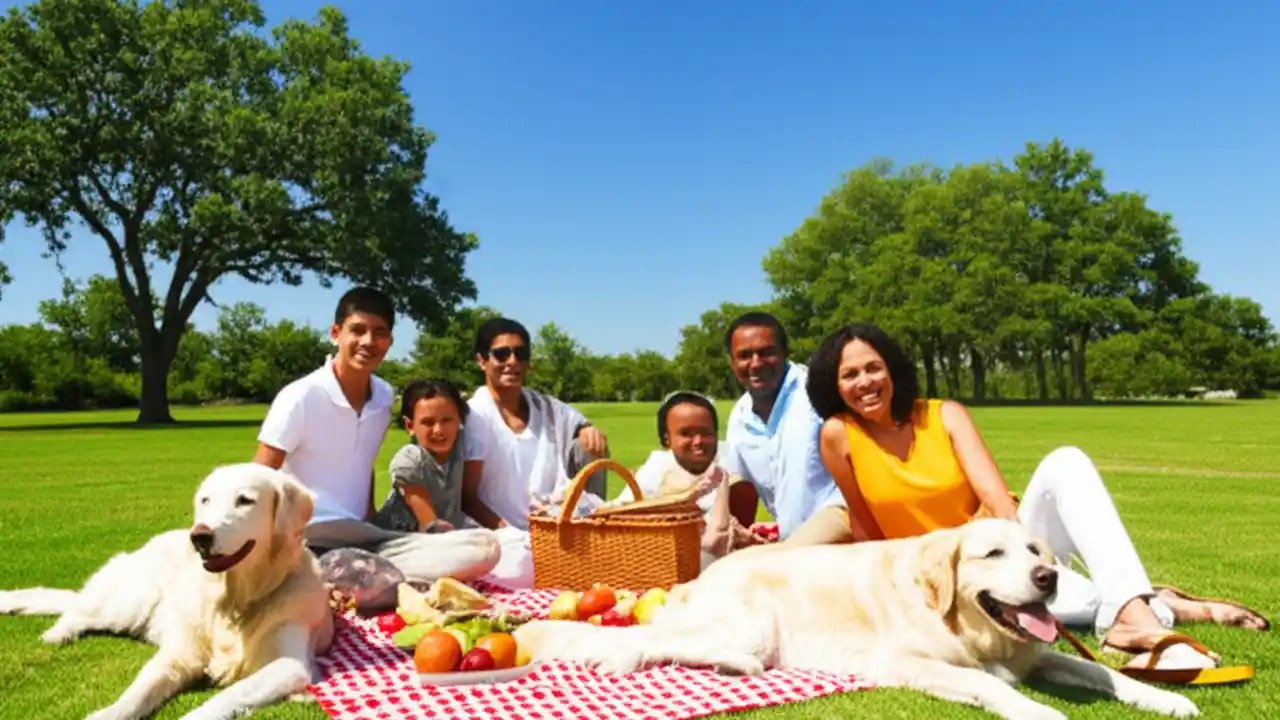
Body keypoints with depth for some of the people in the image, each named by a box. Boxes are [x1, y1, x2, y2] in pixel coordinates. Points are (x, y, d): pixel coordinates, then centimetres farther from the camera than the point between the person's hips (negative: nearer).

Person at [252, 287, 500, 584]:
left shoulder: (384, 397, 9)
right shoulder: (299, 397, -7)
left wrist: (369, 521, 12)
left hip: (361, 537, 7)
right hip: (307, 541, -7)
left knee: (485, 547, -18)